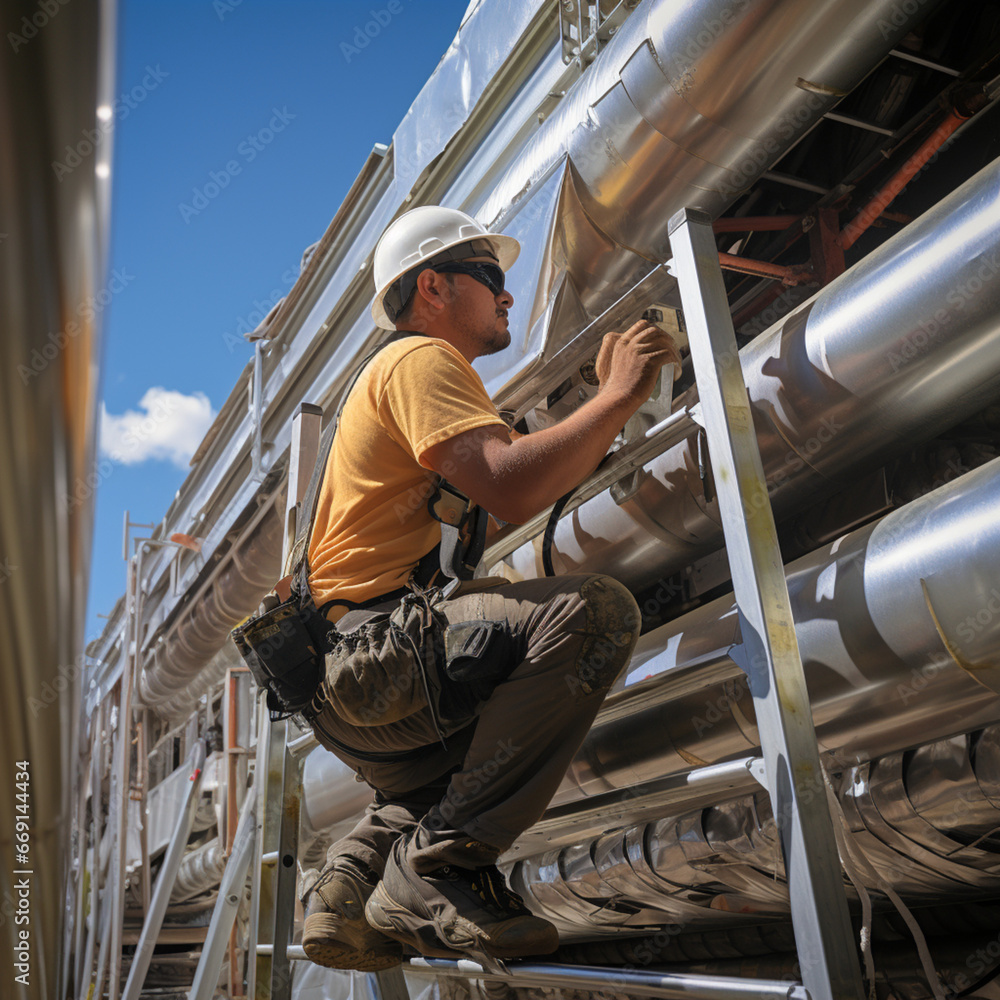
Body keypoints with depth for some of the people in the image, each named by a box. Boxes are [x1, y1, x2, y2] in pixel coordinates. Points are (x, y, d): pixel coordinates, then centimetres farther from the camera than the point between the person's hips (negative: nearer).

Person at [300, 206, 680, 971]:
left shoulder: (430, 370, 29)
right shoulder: (420, 359, -3)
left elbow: (545, 482, 24)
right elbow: (509, 490, -23)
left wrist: (607, 399, 19)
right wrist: (621, 396, -13)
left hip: (363, 690, 11)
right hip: (373, 654, -11)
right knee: (595, 611, -27)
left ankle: (360, 872, 14)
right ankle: (438, 865, -20)